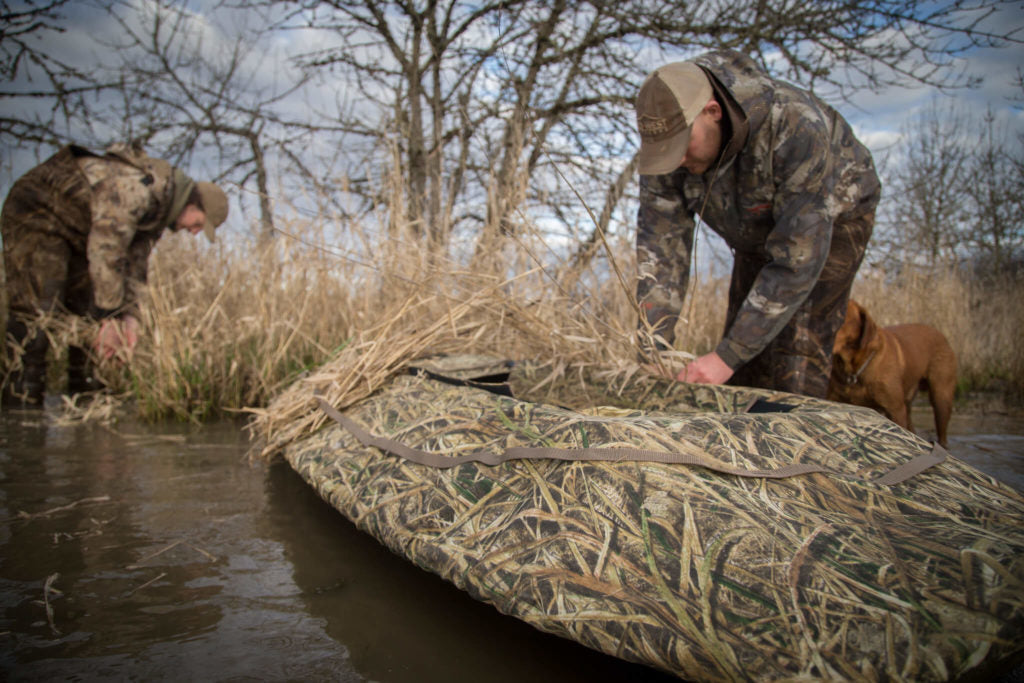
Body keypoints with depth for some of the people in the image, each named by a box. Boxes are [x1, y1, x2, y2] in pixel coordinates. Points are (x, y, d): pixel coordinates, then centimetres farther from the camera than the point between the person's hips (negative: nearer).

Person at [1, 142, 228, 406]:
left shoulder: (158, 208, 0)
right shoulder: (135, 187, -31)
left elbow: (134, 264, 2)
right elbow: (106, 252, -33)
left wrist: (130, 315, -9)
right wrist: (112, 317, -29)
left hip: (74, 230, 10)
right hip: (34, 211, -10)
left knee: (88, 307, 9)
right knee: (35, 312, -17)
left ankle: (82, 386, 18)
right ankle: (21, 402, -15)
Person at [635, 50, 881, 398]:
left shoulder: (795, 129, -40)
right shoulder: (667, 139, -25)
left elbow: (799, 260, -39)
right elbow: (661, 245, -25)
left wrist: (727, 356, -41)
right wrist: (652, 353, -33)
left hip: (833, 218, -4)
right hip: (756, 234, 5)